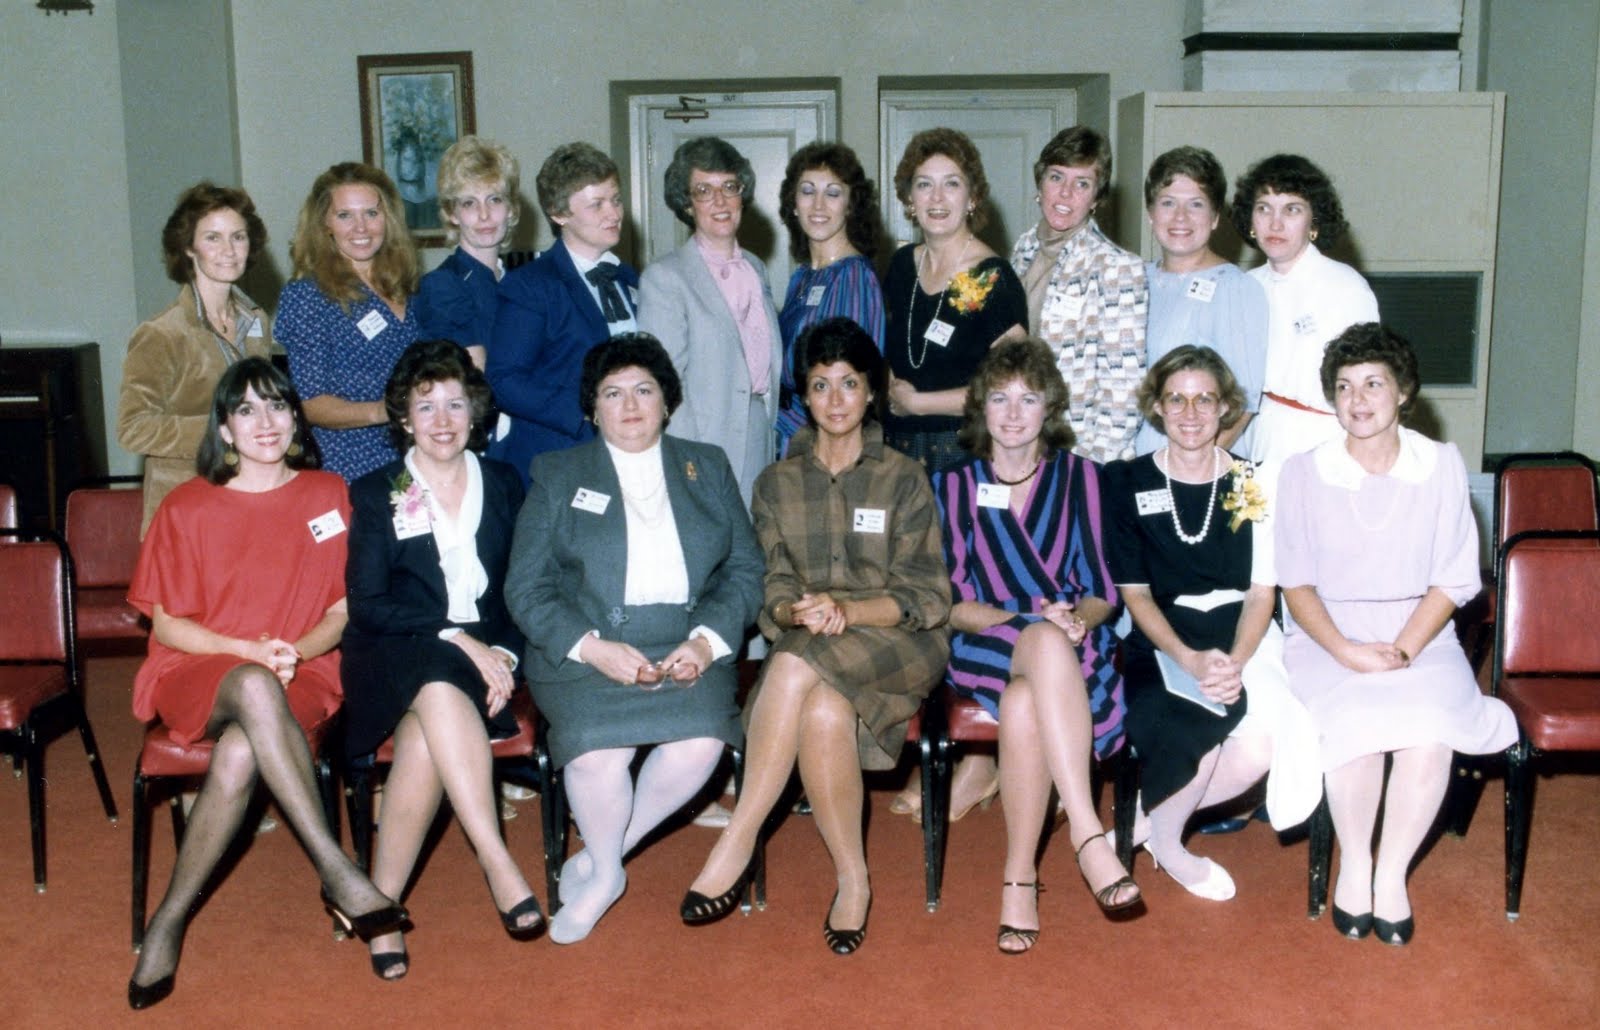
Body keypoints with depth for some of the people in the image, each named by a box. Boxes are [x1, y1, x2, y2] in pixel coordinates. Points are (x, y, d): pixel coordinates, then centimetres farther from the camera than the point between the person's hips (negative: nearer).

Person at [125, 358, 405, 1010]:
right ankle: (338, 875, -39)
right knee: (255, 688, -39)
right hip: (195, 675, -1)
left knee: (240, 754, -36)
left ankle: (171, 920, -19)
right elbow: (166, 624, 3)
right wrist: (250, 651, -13)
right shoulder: (187, 508, 4)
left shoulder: (327, 495, 8)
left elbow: (344, 608, 8)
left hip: (301, 674, 1)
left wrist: (295, 650, -12)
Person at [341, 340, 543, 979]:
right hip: (395, 661, -1)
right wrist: (453, 637, -14)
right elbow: (366, 604, -1)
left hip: (482, 658, 1)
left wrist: (504, 653, -7)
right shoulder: (373, 495, 10)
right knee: (440, 689, -38)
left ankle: (382, 904, -25)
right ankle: (498, 866, -40)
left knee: (425, 730, -33)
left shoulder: (503, 485, 16)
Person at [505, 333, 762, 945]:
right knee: (597, 750, -31)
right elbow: (526, 587, 3)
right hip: (586, 652, -1)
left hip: (688, 648, 2)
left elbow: (744, 570, 10)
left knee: (702, 740, -29)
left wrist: (707, 641, -9)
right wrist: (591, 647, -13)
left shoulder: (708, 469, 16)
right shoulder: (557, 475, 11)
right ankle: (606, 870, 1)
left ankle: (598, 861, -5)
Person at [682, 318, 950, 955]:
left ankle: (737, 846, -29)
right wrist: (798, 611, -20)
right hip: (805, 650, 2)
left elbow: (922, 597, -2)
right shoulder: (777, 484, 12)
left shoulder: (904, 479, 5)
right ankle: (852, 879, -23)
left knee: (797, 666, -35)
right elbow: (772, 591, 5)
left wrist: (844, 608, -20)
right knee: (825, 713, -35)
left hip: (896, 647, -2)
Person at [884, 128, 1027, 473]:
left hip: (964, 452, -5)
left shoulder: (993, 280, -10)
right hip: (897, 446, 5)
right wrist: (886, 386, 2)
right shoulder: (901, 265, 9)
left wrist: (916, 402, -11)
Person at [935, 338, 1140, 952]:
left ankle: (1019, 876, -30)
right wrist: (1031, 621, -15)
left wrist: (1078, 618, -17)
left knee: (1024, 703, -37)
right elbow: (954, 603, 2)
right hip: (983, 650, 0)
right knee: (1046, 645, -38)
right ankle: (1088, 836, -42)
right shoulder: (955, 486, 10)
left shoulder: (1079, 478, 11)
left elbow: (1103, 591, 7)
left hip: (1074, 649, 1)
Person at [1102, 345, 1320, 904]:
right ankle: (1166, 843, 0)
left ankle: (1153, 817, 1)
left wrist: (1235, 661, -17)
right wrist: (1190, 659, -18)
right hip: (1160, 643, -2)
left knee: (1260, 746, -30)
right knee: (1199, 728, -34)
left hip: (1242, 640, 2)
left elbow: (1261, 591, 3)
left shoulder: (1252, 485, 8)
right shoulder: (1127, 483, 4)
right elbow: (1135, 594, -1)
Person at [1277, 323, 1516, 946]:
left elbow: (1452, 581, 2)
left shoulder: (1442, 466, 2)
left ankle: (1392, 873, -10)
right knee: (1356, 723, -32)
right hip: (1328, 638, -1)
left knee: (1430, 730, -30)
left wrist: (1402, 650, -13)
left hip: (1421, 636, 1)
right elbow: (1296, 582, 1)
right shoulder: (1303, 473, 1)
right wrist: (1347, 651, -15)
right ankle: (1353, 862, -8)